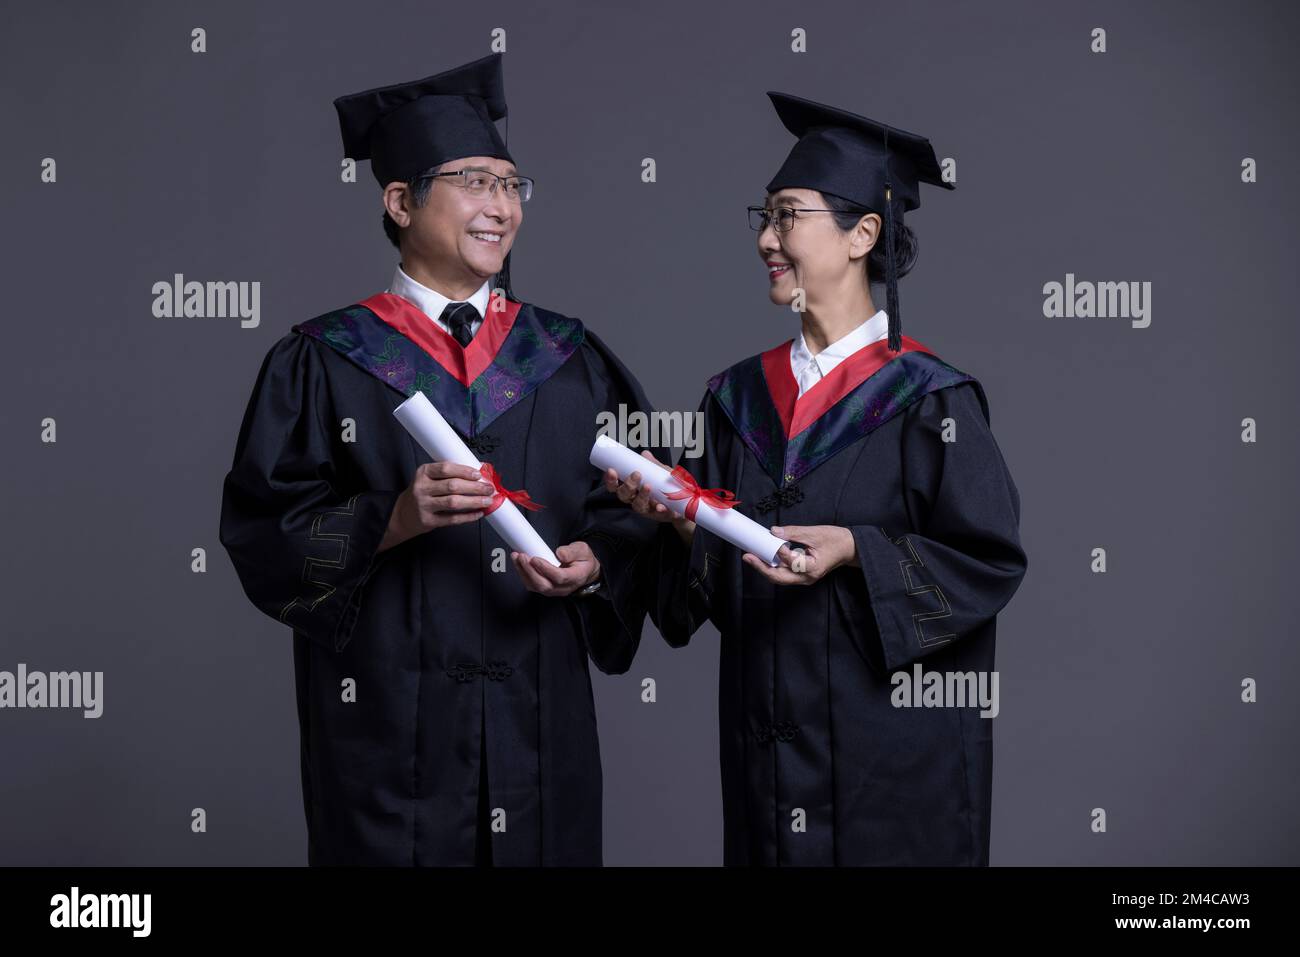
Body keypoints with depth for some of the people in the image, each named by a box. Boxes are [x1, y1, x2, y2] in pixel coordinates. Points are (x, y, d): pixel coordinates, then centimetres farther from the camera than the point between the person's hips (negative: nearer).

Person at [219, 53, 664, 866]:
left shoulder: (568, 361, 9)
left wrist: (594, 564, -12)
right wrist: (393, 520, -20)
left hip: (538, 716, 3)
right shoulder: (324, 363, 0)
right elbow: (264, 532, -6)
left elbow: (632, 513, 8)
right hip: (388, 725, -3)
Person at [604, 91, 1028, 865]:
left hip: (891, 749, -5)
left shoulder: (925, 399, -9)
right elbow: (719, 577, 9)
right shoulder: (740, 395, 7)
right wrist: (682, 520, -10)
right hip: (767, 742, 5)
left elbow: (991, 560, -10)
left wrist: (856, 550, -20)